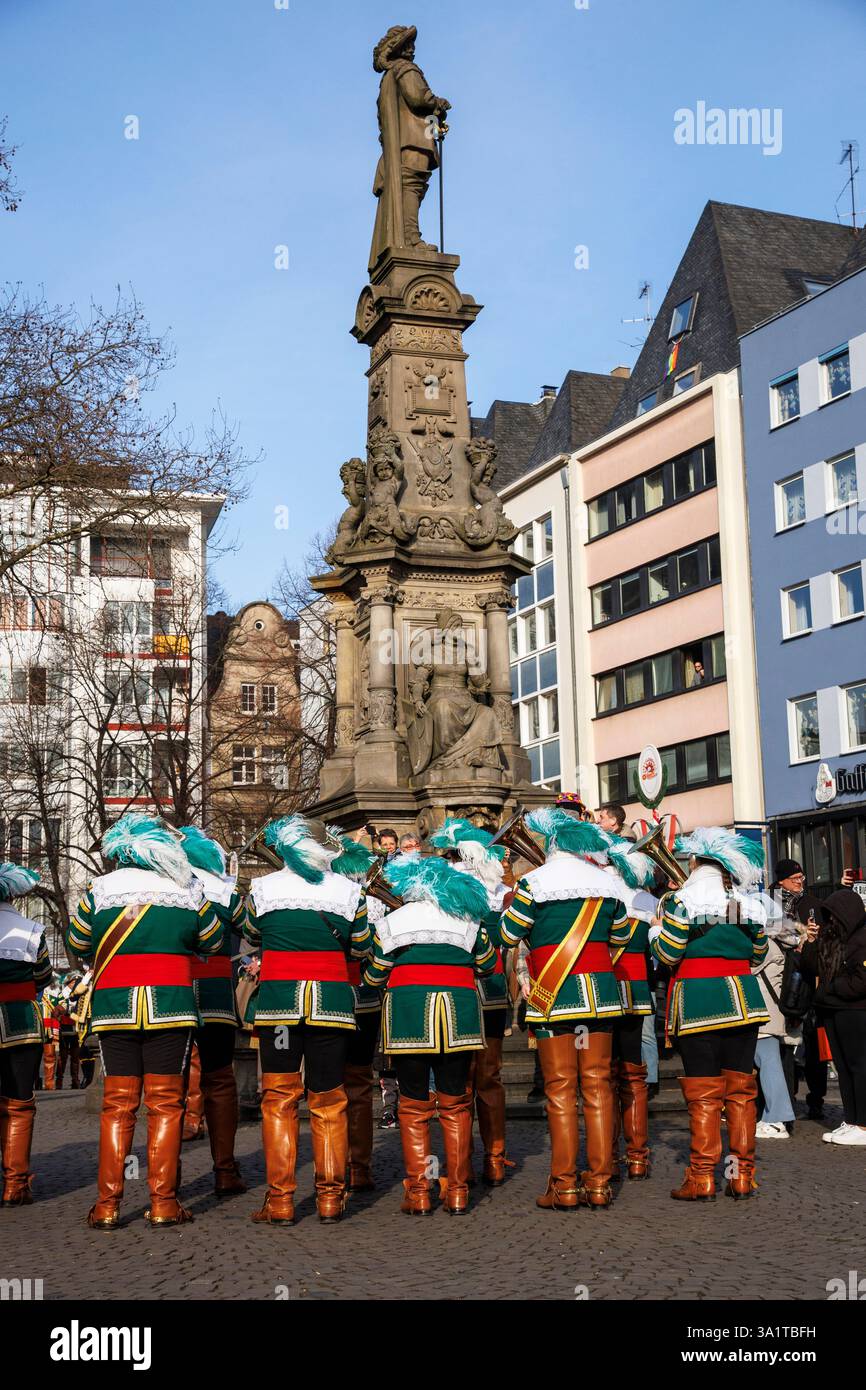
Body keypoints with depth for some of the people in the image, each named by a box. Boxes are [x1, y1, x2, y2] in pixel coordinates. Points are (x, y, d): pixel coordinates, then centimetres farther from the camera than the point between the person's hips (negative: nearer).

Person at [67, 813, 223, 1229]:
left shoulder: (100, 889, 3)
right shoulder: (187, 889, 4)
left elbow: (76, 946, 11)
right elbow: (213, 942, 14)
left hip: (113, 1007, 1)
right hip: (170, 1004, -1)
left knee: (117, 1104, 6)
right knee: (165, 1104, 4)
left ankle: (107, 1204, 5)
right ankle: (162, 1202, 3)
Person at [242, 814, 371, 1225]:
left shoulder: (262, 888, 2)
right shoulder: (348, 890, 4)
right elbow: (361, 948, 14)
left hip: (278, 999, -1)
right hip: (331, 1001, 1)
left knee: (278, 1099, 5)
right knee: (328, 1100, 9)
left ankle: (280, 1200, 3)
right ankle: (330, 1198, 11)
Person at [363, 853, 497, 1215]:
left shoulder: (391, 923, 4)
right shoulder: (467, 920, 10)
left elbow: (373, 977, 9)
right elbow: (487, 965, 20)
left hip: (408, 1020, -2)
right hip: (457, 1020, 2)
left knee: (413, 1106, 6)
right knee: (455, 1104, 9)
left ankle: (418, 1192, 4)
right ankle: (457, 1192, 9)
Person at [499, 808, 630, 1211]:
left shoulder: (534, 883, -5)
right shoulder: (606, 882, 8)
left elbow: (508, 936, 1)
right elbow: (621, 936, 19)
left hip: (554, 995, -3)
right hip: (600, 989, 4)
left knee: (561, 1089, 0)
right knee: (597, 1085, 6)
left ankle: (564, 1187, 1)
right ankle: (599, 1184, 7)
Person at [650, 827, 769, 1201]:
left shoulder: (682, 900, -7)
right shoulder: (750, 903, 7)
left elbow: (667, 955, -8)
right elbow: (757, 954, 17)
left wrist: (655, 929, 12)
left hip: (698, 1003, -4)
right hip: (742, 998, 4)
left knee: (704, 1093, -1)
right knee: (741, 1089, 8)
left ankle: (702, 1178, 1)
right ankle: (743, 1176, 11)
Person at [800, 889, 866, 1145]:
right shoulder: (831, 937, 14)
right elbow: (810, 967, 15)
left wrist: (828, 988, -8)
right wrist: (811, 942, 0)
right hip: (832, 1010, 9)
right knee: (843, 1067, 11)